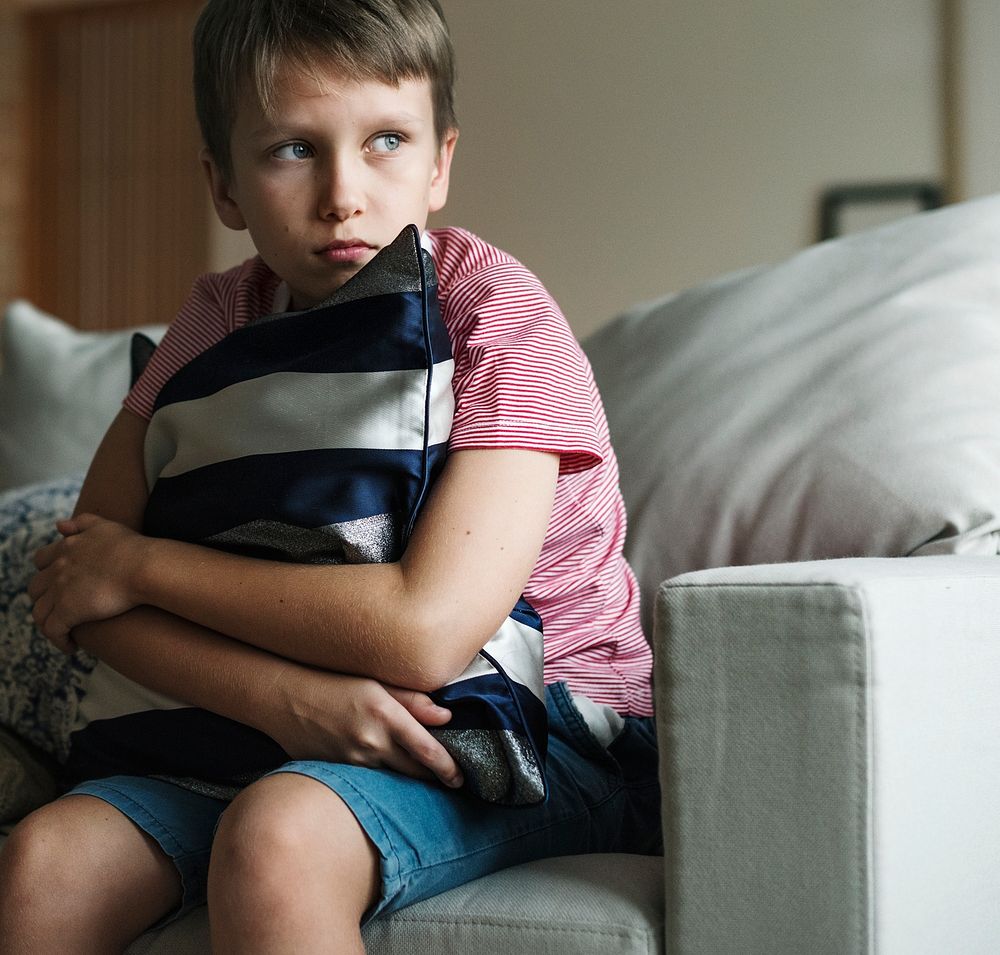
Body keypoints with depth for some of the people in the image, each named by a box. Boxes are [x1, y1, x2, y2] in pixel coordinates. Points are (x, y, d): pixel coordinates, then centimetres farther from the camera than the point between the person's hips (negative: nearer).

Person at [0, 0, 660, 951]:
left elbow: (426, 629, -26)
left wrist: (138, 564, -16)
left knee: (274, 839, -34)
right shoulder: (223, 320, 1)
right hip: (282, 727, 5)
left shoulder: (500, 322, -14)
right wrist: (284, 694, -24)